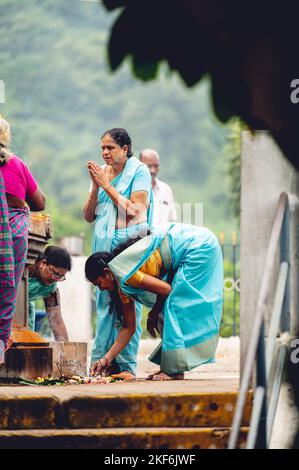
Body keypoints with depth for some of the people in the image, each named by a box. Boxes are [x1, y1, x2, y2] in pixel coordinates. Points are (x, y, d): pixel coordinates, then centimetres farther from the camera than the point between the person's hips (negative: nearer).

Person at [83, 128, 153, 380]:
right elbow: (89, 216, 12)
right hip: (104, 244, 5)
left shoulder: (139, 171, -1)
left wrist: (107, 185, -9)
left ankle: (126, 366, -7)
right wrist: (96, 187, -3)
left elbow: (134, 210, -11)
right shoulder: (101, 172, 13)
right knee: (105, 302, 1)